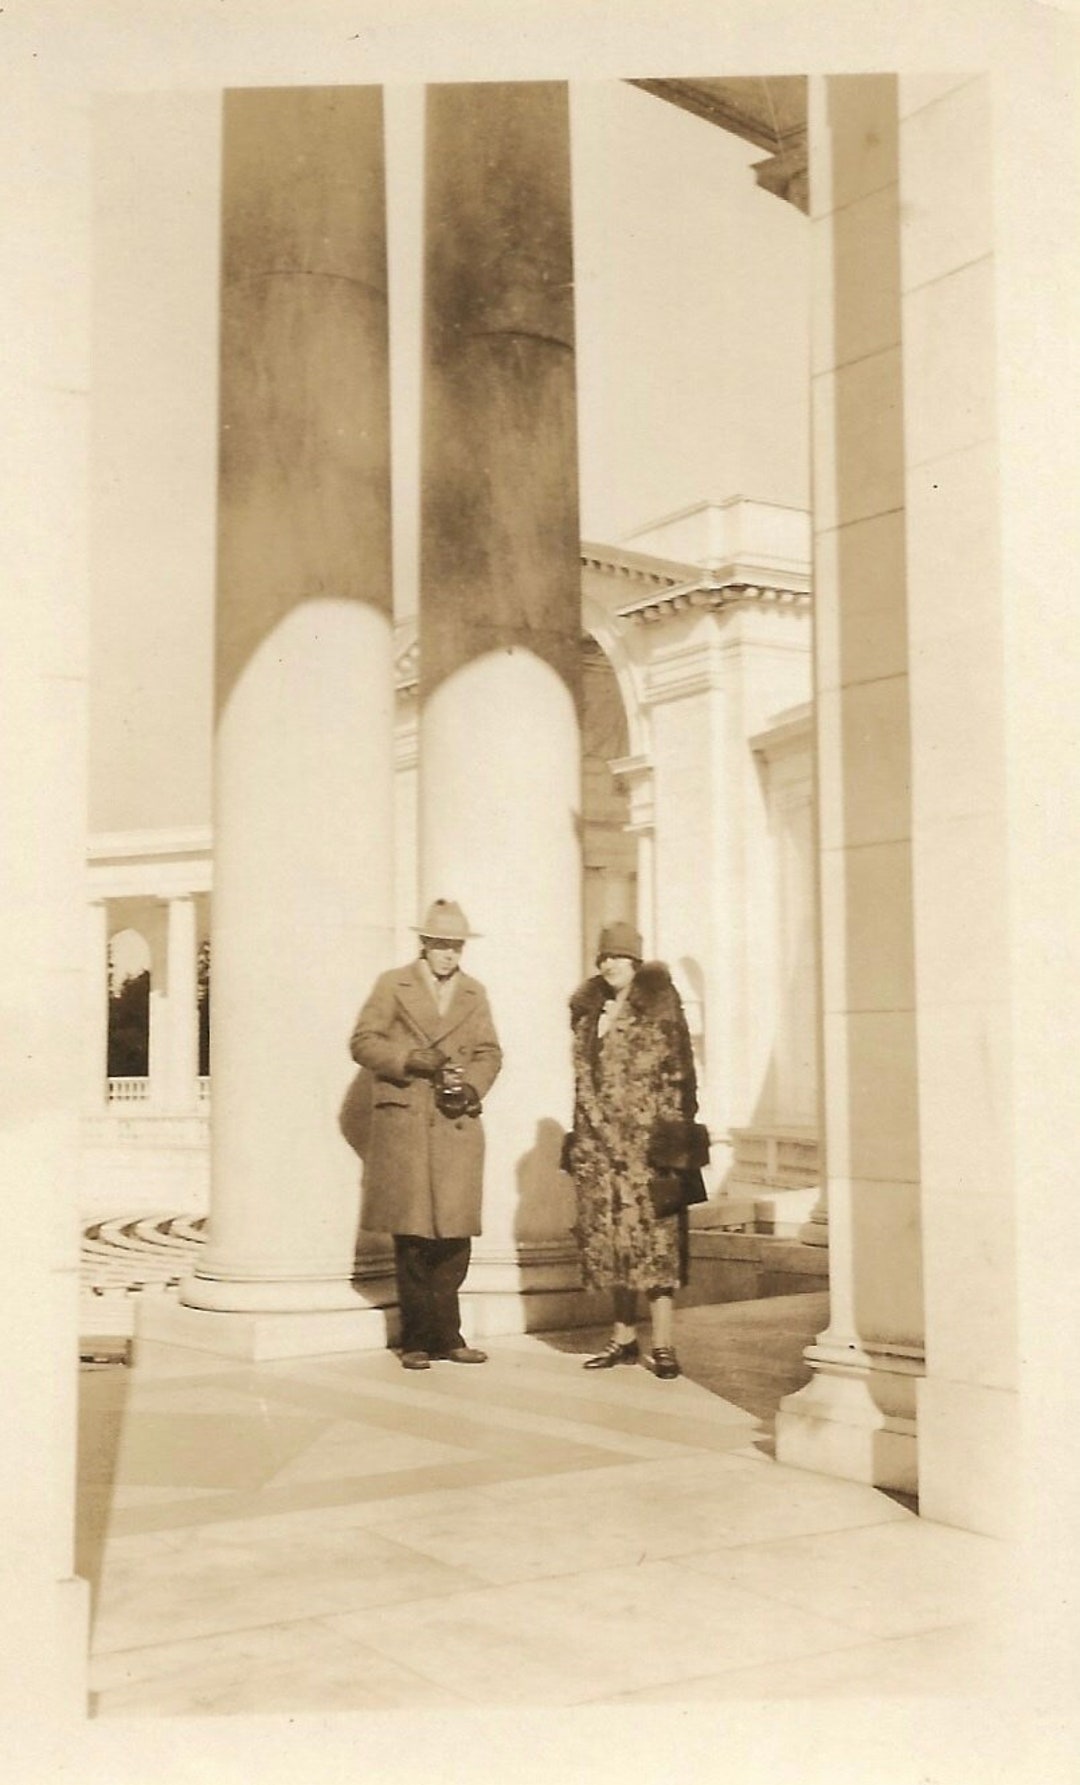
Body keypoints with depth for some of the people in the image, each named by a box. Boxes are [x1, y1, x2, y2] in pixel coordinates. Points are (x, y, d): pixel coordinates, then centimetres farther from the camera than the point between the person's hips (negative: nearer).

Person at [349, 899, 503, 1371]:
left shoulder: (475, 993, 17)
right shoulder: (392, 985, 8)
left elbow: (489, 1053, 13)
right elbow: (362, 1042, 2)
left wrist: (471, 1087, -7)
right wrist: (409, 1058, -13)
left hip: (459, 1125, 3)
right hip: (404, 1124, -3)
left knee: (454, 1232, 1)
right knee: (411, 1231, -1)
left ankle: (445, 1334, 12)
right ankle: (417, 1337, 8)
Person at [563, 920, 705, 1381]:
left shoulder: (660, 1006, -1)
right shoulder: (588, 1009, 14)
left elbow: (677, 1073, -4)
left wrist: (675, 1132, -8)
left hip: (647, 1138, -5)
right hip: (600, 1140, 5)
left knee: (653, 1236, -8)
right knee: (610, 1235, 7)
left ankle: (663, 1343, -5)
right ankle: (625, 1337, 17)